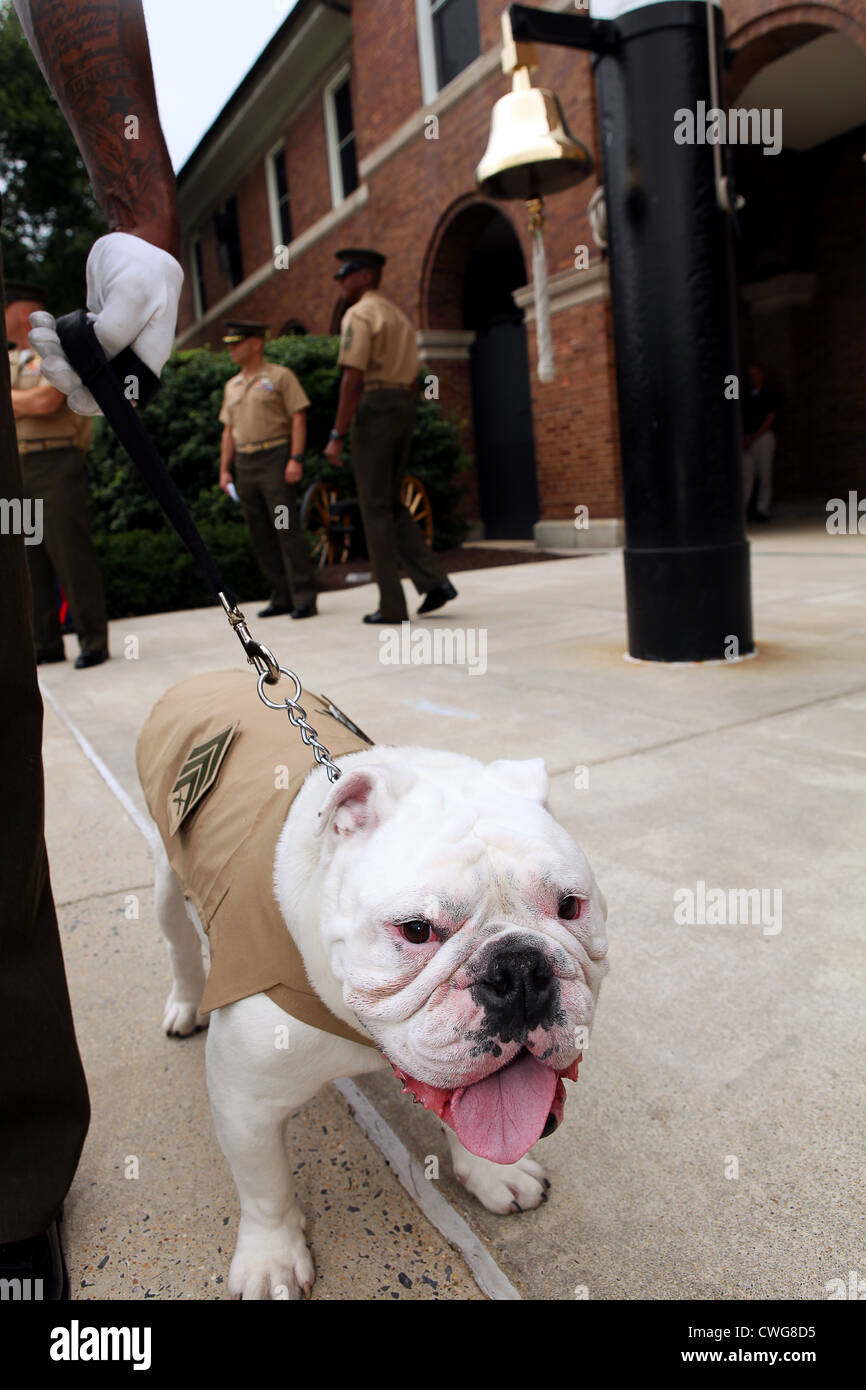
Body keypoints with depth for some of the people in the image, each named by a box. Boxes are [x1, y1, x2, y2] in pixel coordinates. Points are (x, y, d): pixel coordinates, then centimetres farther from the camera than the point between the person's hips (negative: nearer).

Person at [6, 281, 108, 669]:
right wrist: (24, 404, -2)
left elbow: (46, 401, -14)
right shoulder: (10, 361, 22)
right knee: (29, 559, 5)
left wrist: (9, 398, -1)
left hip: (55, 466, -7)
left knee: (71, 554, -8)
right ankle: (46, 644, 11)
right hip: (17, 470, 7)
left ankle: (94, 642, -3)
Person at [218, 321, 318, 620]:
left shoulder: (280, 376, 1)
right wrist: (224, 469, 13)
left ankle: (305, 599, -9)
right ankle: (282, 598, 11)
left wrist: (296, 459, -16)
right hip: (245, 464, 7)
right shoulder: (232, 385, 19)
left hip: (276, 459, -7)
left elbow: (298, 418, -6)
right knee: (261, 535, 4)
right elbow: (229, 430, 20)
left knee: (287, 529, -12)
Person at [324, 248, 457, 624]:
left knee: (376, 509, -3)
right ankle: (434, 580, 1)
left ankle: (392, 605, -2)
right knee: (391, 505, 15)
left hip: (372, 411, -8)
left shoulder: (358, 315, -6)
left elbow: (353, 379, -17)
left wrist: (336, 436, -17)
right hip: (403, 410, 8)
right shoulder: (399, 316, 22)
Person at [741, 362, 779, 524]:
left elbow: (770, 418, -5)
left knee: (765, 474, -4)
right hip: (747, 440, 4)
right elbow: (742, 417, 13)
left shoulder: (769, 394, 2)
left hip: (764, 436, -4)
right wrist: (743, 437, -4)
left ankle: (762, 509, -1)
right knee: (746, 473, -2)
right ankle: (742, 507, -2)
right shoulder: (747, 395, 16)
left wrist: (753, 437, -11)